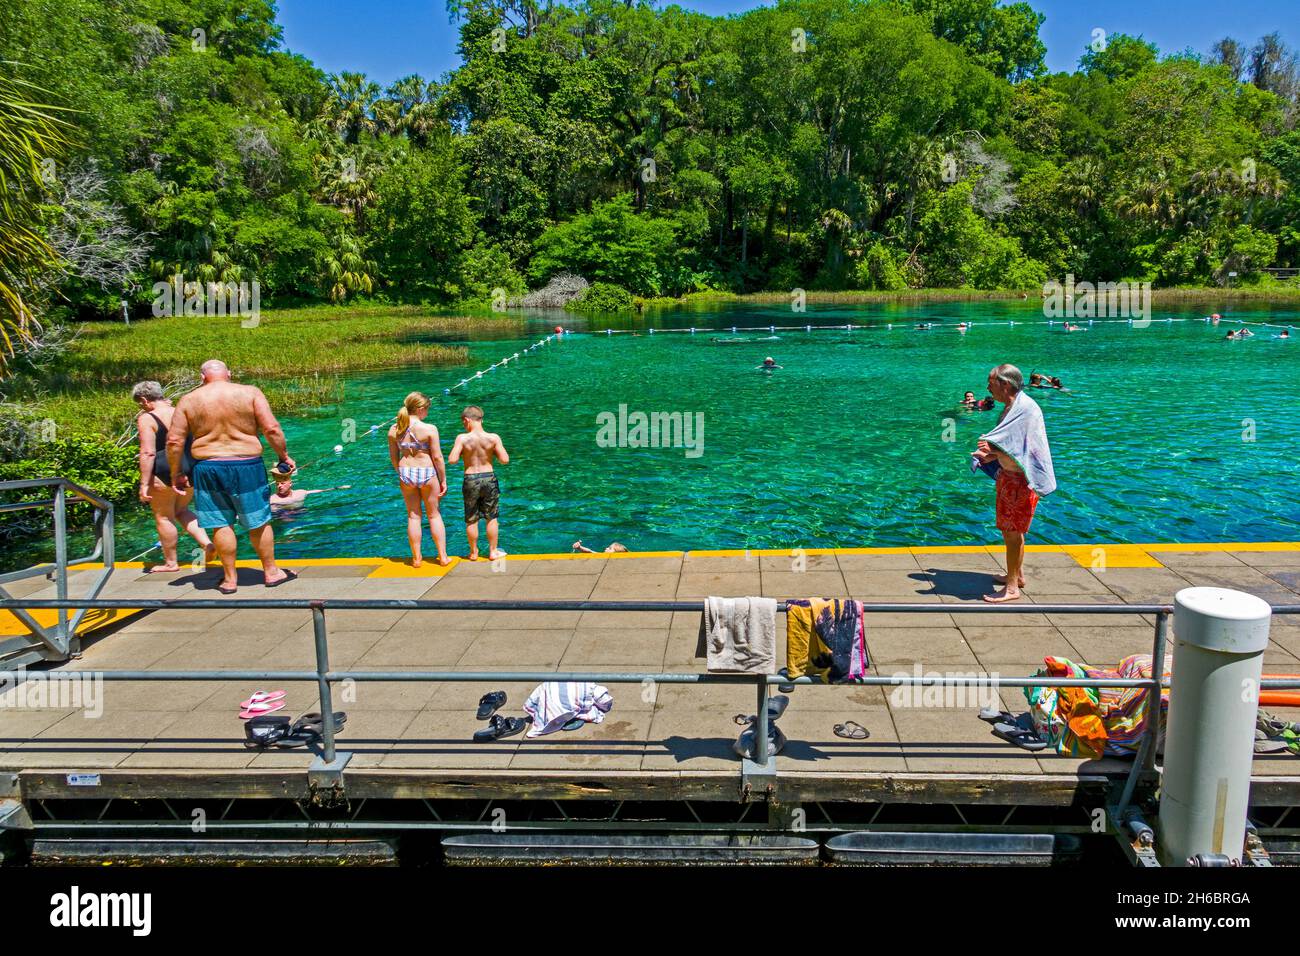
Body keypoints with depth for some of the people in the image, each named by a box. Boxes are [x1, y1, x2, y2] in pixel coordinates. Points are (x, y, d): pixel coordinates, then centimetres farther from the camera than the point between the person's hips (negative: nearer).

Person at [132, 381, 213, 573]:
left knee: (164, 516, 9)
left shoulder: (147, 419, -10)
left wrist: (144, 484, -14)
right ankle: (207, 543, 6)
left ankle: (170, 563, 17)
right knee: (181, 510, 23)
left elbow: (148, 453, -17)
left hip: (164, 471, -6)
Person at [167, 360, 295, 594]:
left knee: (221, 525, 11)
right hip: (246, 467, -1)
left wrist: (176, 473, 11)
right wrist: (284, 456, 1)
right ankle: (271, 572, 23)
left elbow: (174, 441, 1)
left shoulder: (189, 400, 3)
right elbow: (271, 429, -11)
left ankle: (229, 579, 19)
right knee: (258, 523, 11)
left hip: (208, 469, 1)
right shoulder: (249, 393, -3)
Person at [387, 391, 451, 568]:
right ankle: (443, 556, 16)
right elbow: (437, 457, -11)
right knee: (434, 515, 12)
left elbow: (393, 457, 7)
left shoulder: (394, 430, 0)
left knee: (413, 516, 13)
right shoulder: (429, 429, -13)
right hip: (427, 473, -3)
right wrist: (443, 480, -2)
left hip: (405, 474, 3)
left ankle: (416, 558, 19)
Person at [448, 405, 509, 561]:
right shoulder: (493, 438, -9)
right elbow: (505, 460, -9)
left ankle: (473, 552, 26)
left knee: (471, 520, 15)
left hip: (470, 480, -1)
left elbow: (452, 460, -15)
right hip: (489, 478, 1)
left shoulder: (462, 438, -12)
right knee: (491, 518, 15)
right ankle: (493, 551, 23)